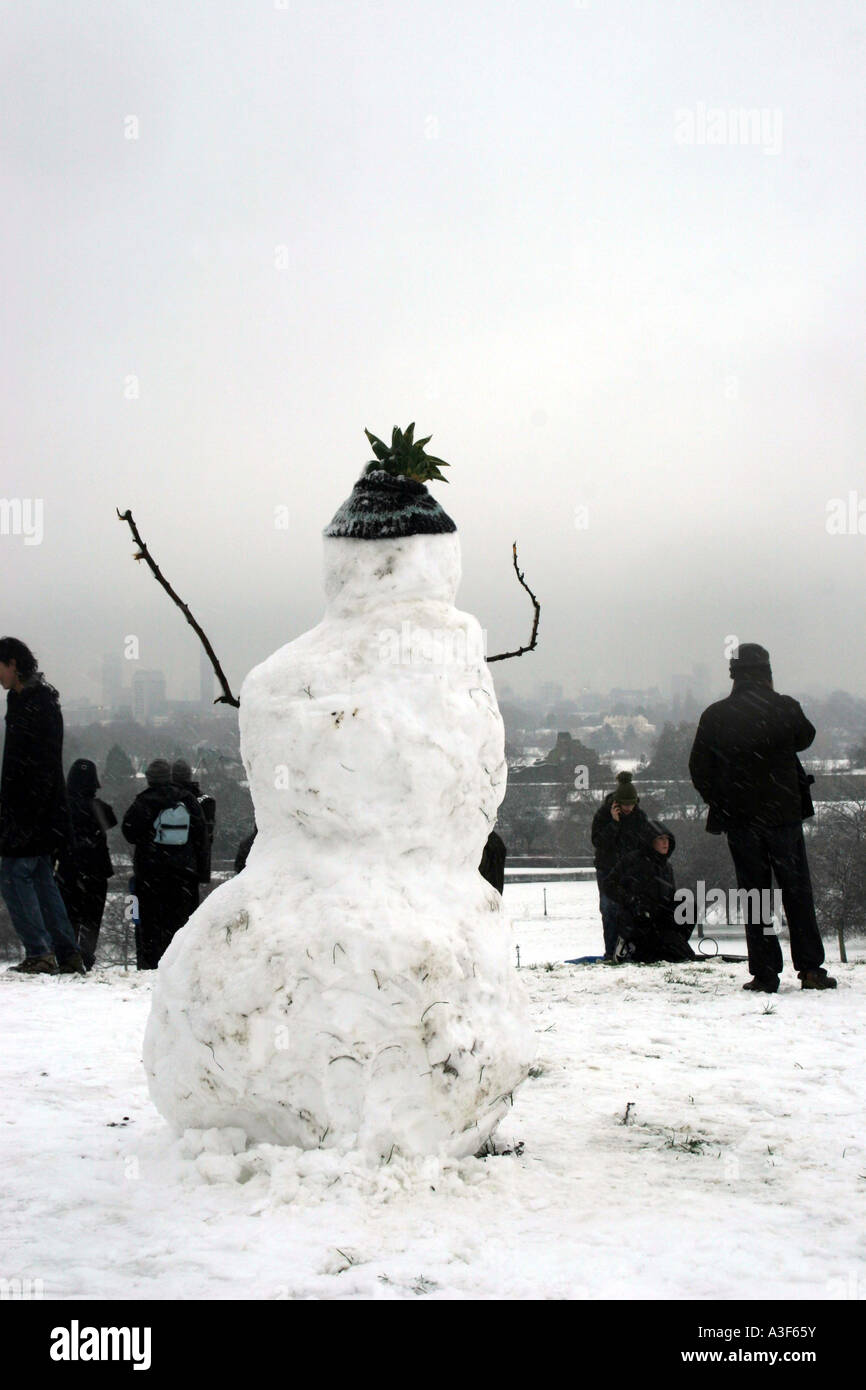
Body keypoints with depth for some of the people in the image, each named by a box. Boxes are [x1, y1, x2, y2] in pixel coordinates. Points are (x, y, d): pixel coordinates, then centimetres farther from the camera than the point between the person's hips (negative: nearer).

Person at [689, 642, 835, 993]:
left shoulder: (714, 716, -5)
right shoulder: (784, 708, -8)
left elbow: (698, 769, 0)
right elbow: (805, 737, 13)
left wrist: (719, 803, 13)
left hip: (739, 819, 1)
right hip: (784, 815, -1)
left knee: (753, 895, 7)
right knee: (797, 892, 8)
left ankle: (765, 973, 5)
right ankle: (810, 969, 8)